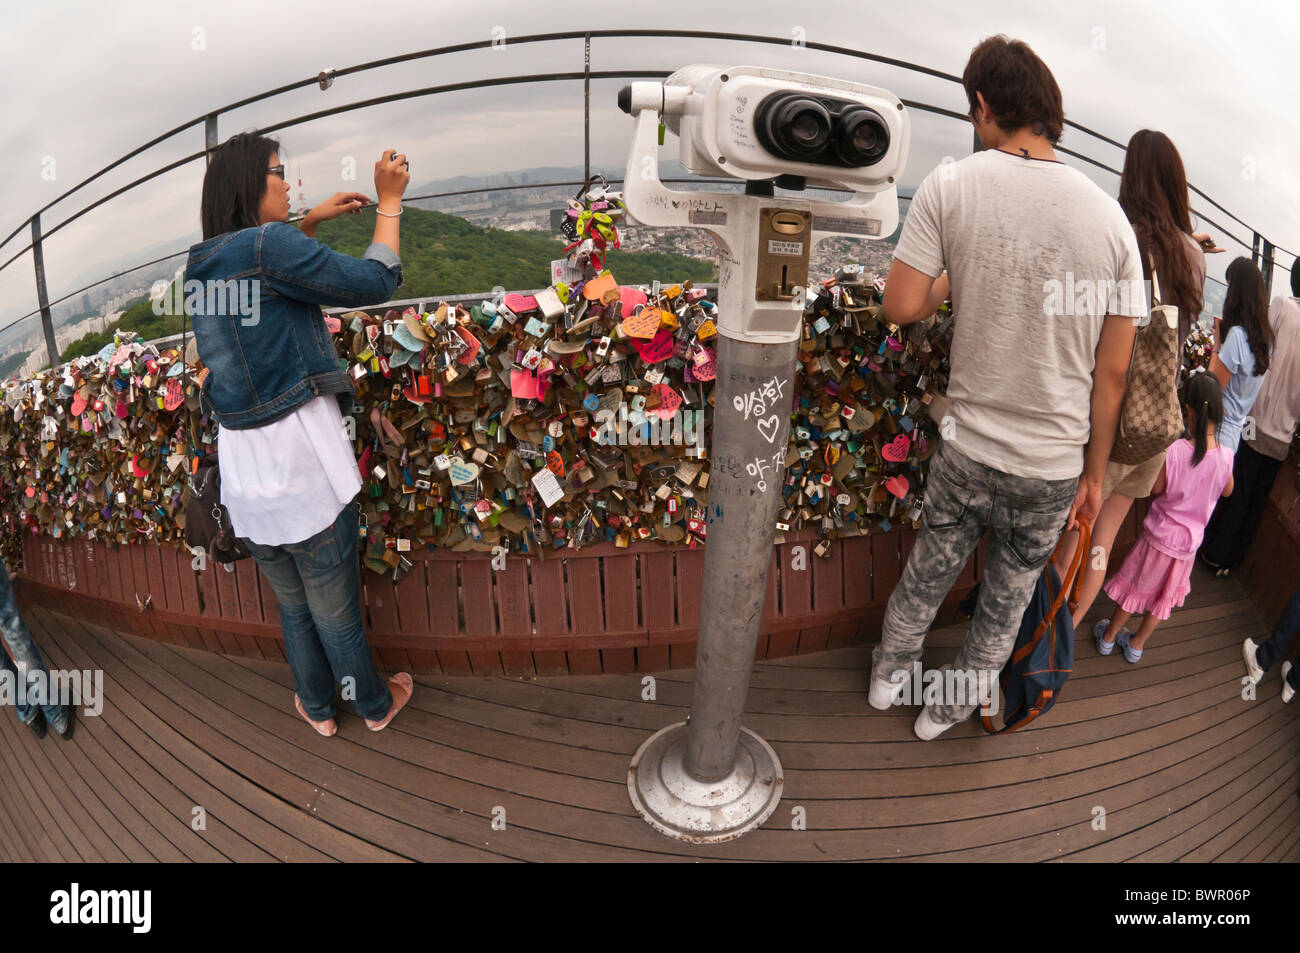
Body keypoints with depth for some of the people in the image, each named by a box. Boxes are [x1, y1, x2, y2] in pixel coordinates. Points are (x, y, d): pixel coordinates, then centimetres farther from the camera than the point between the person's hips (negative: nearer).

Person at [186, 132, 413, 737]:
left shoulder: (201, 266, 7)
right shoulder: (269, 245, -16)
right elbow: (375, 283, -12)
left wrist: (312, 221, 23)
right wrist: (389, 203, 0)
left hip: (242, 476, 7)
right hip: (302, 465, -7)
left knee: (292, 606, 24)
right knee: (335, 611, 12)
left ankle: (318, 708, 42)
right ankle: (375, 705, 33)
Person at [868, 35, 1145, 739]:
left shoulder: (951, 186, -11)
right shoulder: (1111, 218, -4)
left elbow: (901, 307, -11)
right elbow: (1112, 372, -1)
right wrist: (1093, 474, 10)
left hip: (969, 450, -1)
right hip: (1056, 468, 2)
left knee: (928, 571, 23)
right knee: (1008, 596, 21)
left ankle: (887, 674, 44)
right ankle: (945, 709, 40)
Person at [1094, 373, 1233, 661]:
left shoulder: (1174, 450, -25)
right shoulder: (1226, 456, -15)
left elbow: (1156, 489, -11)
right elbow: (1227, 491, 5)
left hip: (1160, 535, -3)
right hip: (1190, 541, 3)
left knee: (1135, 586, 17)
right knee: (1164, 595, 20)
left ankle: (1108, 637, 33)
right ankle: (1136, 644, 36)